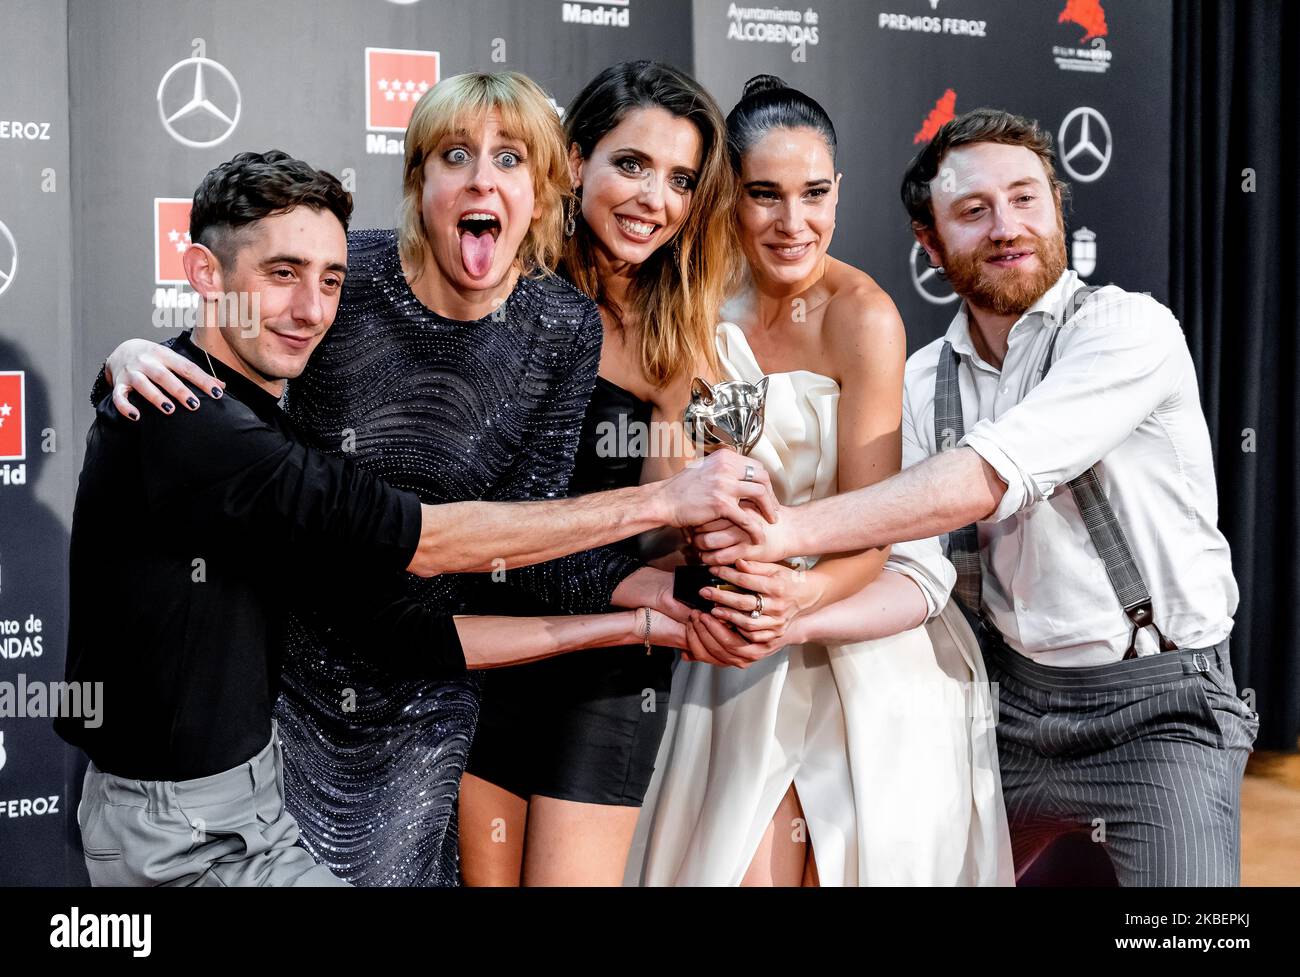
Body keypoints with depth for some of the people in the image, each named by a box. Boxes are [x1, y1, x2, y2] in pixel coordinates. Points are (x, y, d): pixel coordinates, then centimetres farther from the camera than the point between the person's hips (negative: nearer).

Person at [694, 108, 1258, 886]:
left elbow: (991, 478, -28)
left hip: (1157, 707, -5)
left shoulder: (1130, 328, -15)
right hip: (1013, 700, 5)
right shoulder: (922, 384, 4)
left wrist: (791, 530, -33)